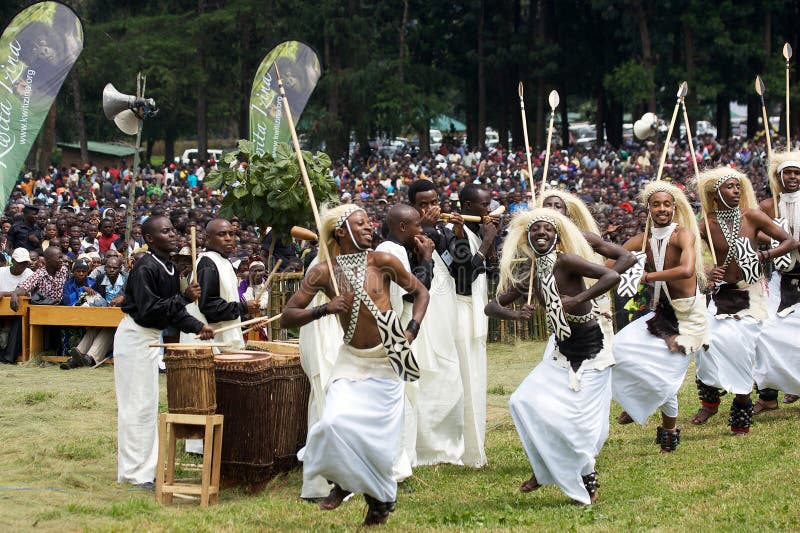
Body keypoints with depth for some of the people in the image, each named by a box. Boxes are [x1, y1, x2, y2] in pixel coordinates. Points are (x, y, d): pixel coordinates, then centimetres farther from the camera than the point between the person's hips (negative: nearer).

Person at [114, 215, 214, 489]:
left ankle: (146, 467, 24)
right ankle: (134, 472, -1)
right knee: (137, 405, -6)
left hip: (152, 338, 10)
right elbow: (147, 311, -27)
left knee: (149, 405, 15)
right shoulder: (145, 268, -21)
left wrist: (197, 326, -3)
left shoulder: (170, 268, 7)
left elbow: (172, 310, 12)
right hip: (135, 336, -10)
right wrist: (184, 298, -31)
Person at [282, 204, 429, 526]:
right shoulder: (323, 273, -6)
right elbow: (287, 318, -5)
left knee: (381, 434, -1)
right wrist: (322, 310, -21)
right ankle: (344, 481, 9)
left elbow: (421, 293, 8)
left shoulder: (382, 262, -6)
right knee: (336, 421, -21)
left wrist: (412, 330, -6)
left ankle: (380, 499, 27)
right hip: (352, 360, 0)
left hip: (387, 361, 0)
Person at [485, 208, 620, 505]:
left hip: (592, 354, -6)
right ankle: (545, 469, 13)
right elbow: (492, 306, 7)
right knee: (524, 401, -6)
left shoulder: (566, 261, -17)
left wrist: (578, 299, -32)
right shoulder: (528, 275, 3)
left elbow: (612, 277, -28)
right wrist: (513, 314, -14)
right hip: (562, 355, 6)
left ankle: (587, 482, 17)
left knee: (581, 420, -7)